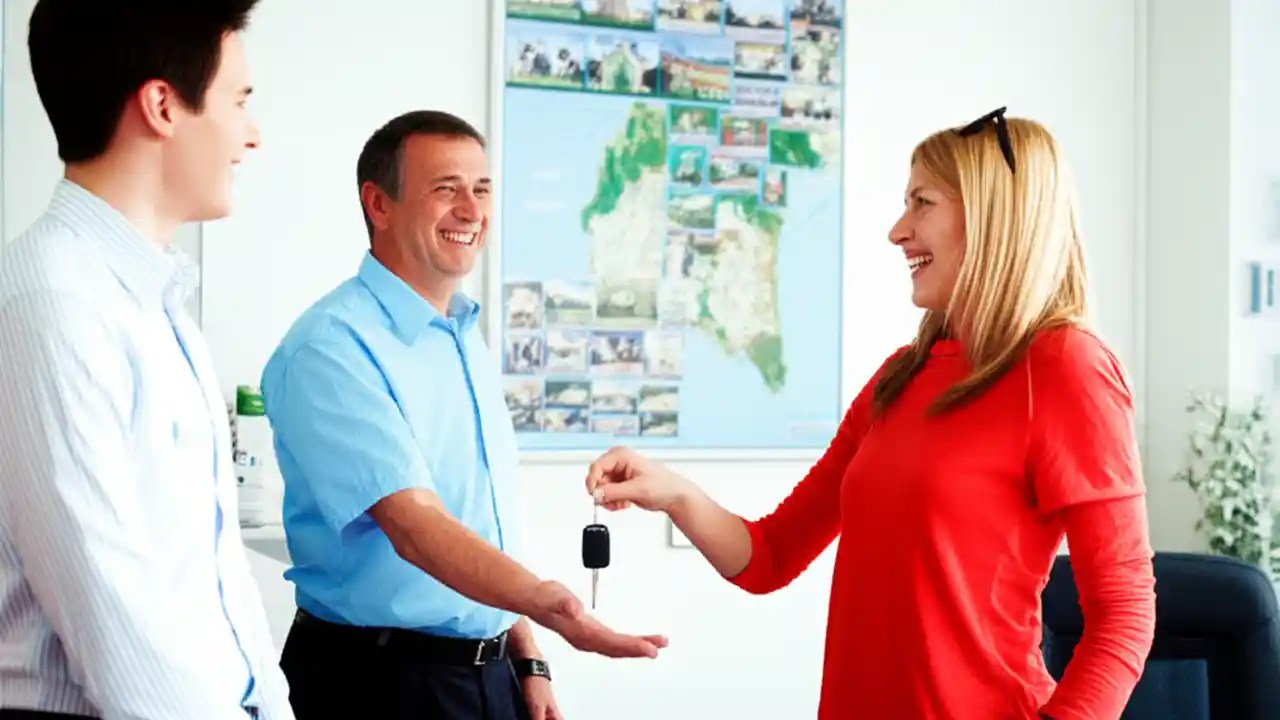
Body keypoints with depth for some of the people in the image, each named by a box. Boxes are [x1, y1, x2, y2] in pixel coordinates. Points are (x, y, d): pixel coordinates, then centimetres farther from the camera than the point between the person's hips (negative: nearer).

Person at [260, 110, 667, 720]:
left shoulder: (469, 342, 10)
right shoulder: (331, 347, -16)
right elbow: (411, 521, -27)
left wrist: (527, 663, 11)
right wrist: (544, 602, -40)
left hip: (490, 670, 7)